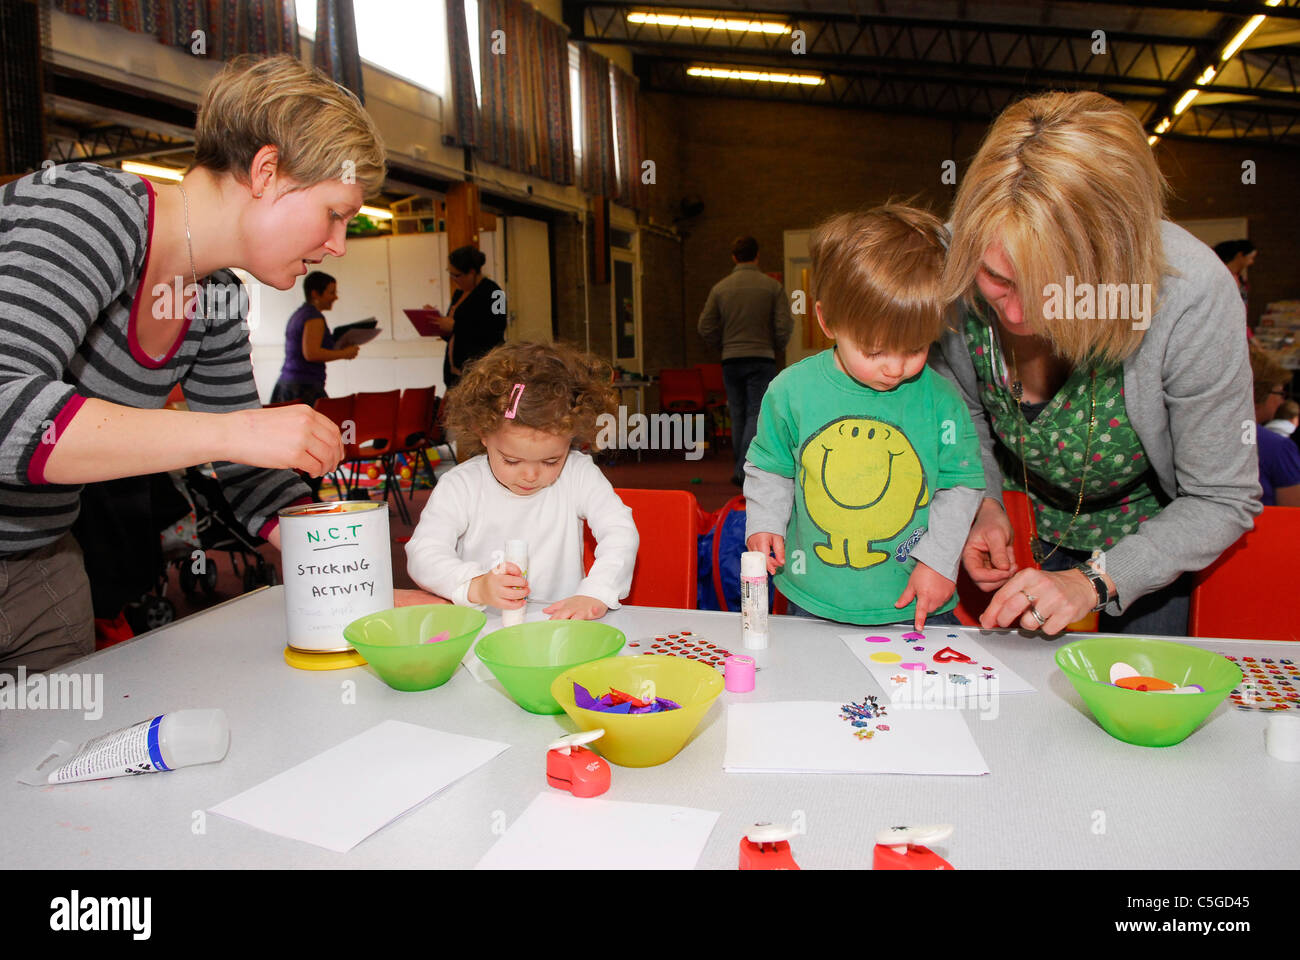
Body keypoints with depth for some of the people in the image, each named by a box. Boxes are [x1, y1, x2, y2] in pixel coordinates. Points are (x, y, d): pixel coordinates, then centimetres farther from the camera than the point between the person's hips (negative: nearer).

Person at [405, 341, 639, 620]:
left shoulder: (578, 474, -3)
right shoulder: (459, 486, -6)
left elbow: (621, 533, -9)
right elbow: (422, 554, -13)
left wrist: (596, 593, -27)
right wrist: (475, 586, -32)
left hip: (561, 622, 0)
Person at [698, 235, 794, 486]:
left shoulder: (720, 288, 3)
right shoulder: (772, 286, -3)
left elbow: (706, 328, 4)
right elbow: (784, 326, -5)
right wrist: (775, 348, 13)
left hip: (730, 360, 3)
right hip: (762, 359, -3)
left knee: (738, 415, 11)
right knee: (757, 414, -2)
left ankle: (741, 469, 15)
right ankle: (745, 469, -13)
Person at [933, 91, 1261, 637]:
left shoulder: (1192, 295, -36)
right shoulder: (962, 264, -27)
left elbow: (1222, 501, -23)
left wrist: (1094, 582, -32)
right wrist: (986, 504, -17)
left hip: (1151, 536, -2)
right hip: (1020, 528, 2)